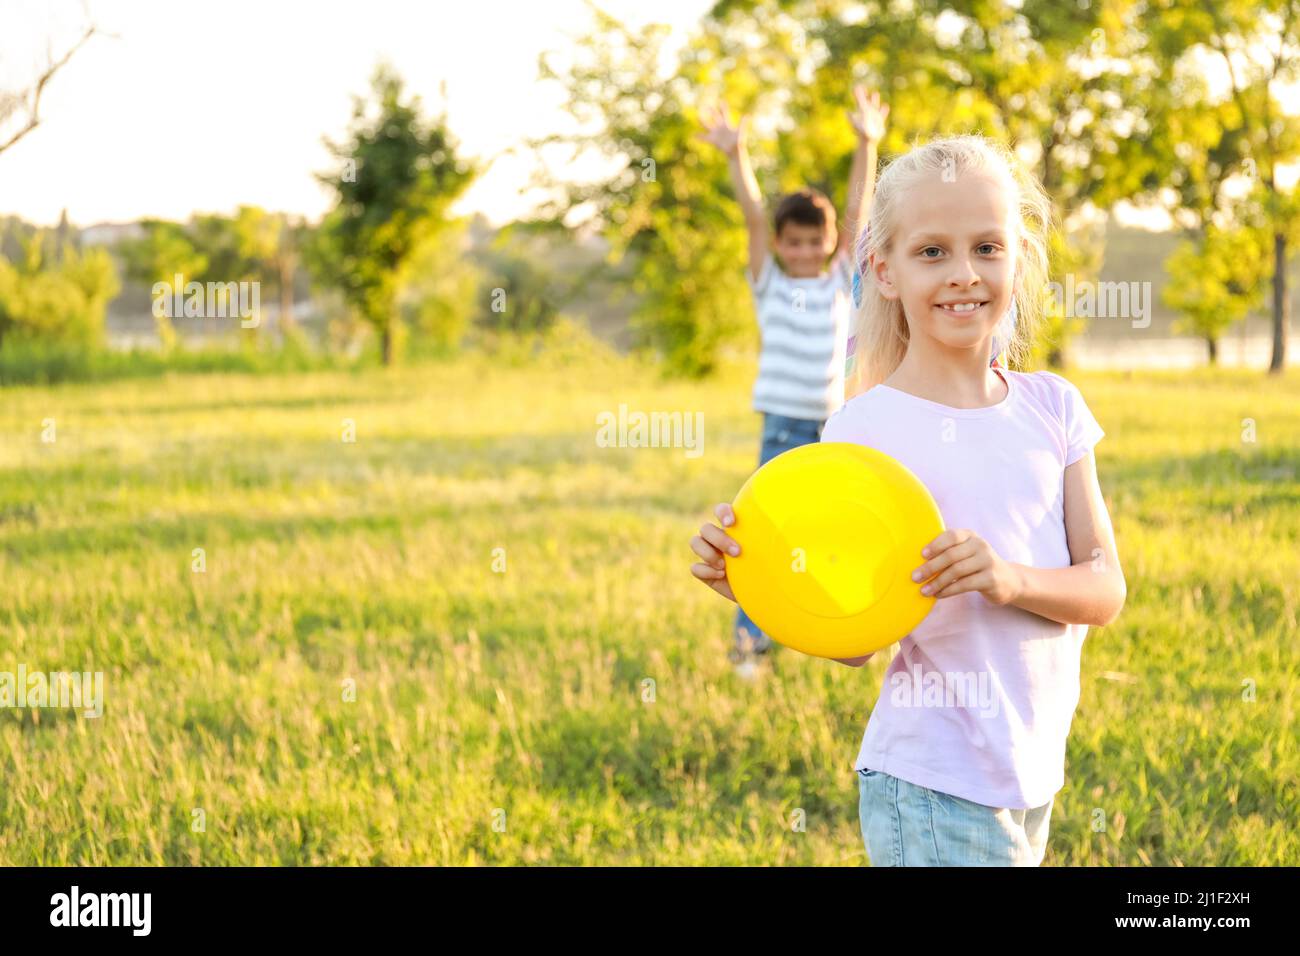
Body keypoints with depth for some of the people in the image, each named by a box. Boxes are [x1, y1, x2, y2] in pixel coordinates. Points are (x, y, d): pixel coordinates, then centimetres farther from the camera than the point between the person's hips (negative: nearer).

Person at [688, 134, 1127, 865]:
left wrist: (1011, 580, -21)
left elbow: (1105, 589, -1)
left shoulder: (1050, 407, 3)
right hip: (931, 787, -5)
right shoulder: (865, 428, -10)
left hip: (1034, 775, 5)